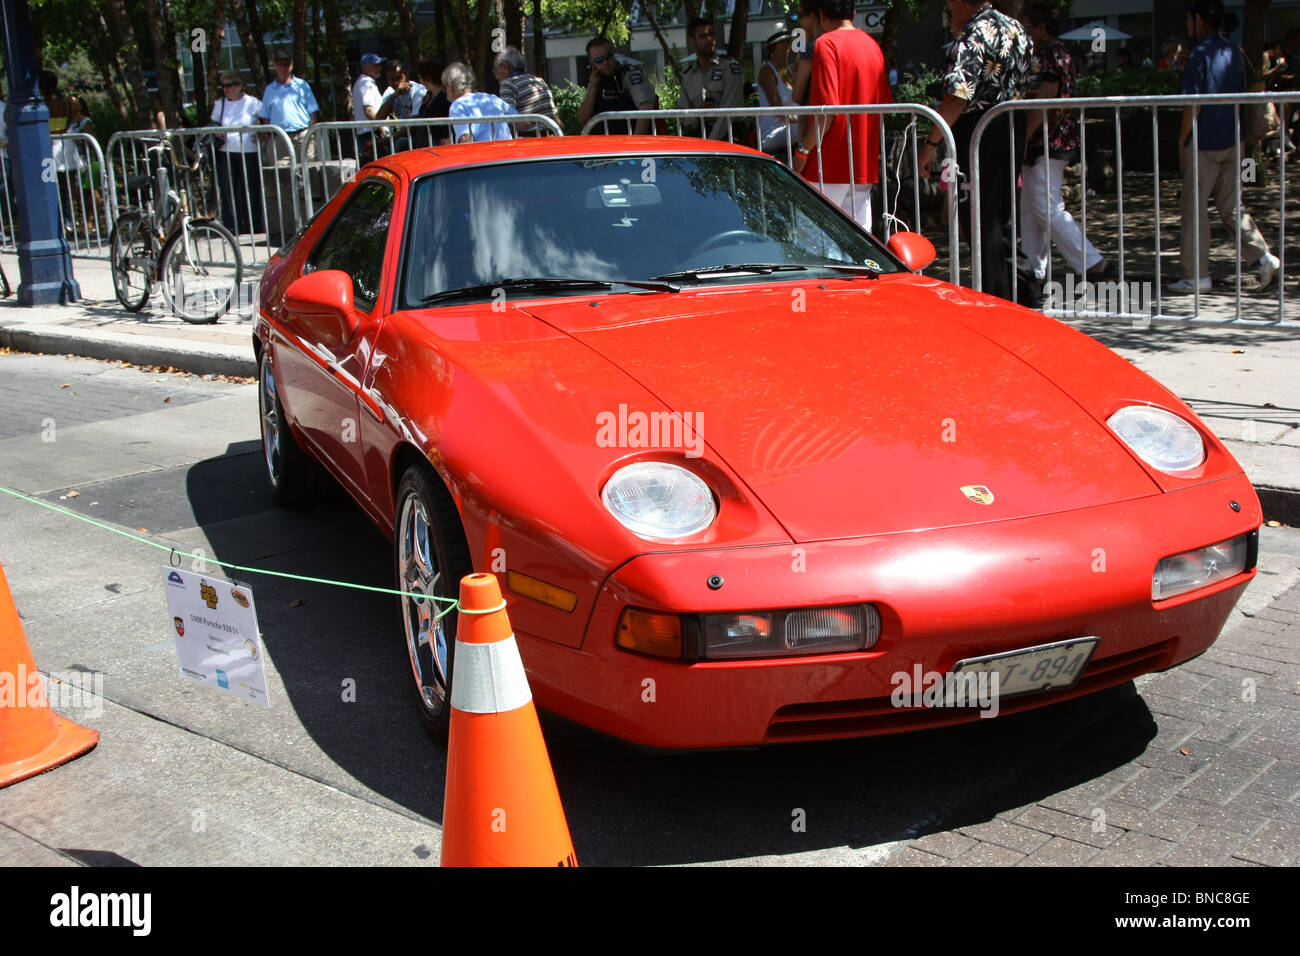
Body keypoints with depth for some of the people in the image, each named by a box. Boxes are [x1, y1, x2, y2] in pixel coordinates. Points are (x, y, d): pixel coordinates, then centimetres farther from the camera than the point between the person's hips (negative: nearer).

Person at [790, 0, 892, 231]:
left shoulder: (827, 43, -10)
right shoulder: (872, 45, 13)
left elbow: (827, 108, -18)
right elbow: (886, 102, 15)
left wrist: (803, 150, -13)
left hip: (831, 162, -7)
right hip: (865, 162, 8)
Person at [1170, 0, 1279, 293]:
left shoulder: (1200, 54, -13)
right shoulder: (1233, 53, 10)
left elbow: (1194, 104, -17)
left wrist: (1182, 140, -9)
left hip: (1204, 143, -7)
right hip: (1232, 142, 7)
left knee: (1193, 206, 2)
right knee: (1231, 206, 13)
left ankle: (1196, 276, 5)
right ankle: (1264, 257, 1)